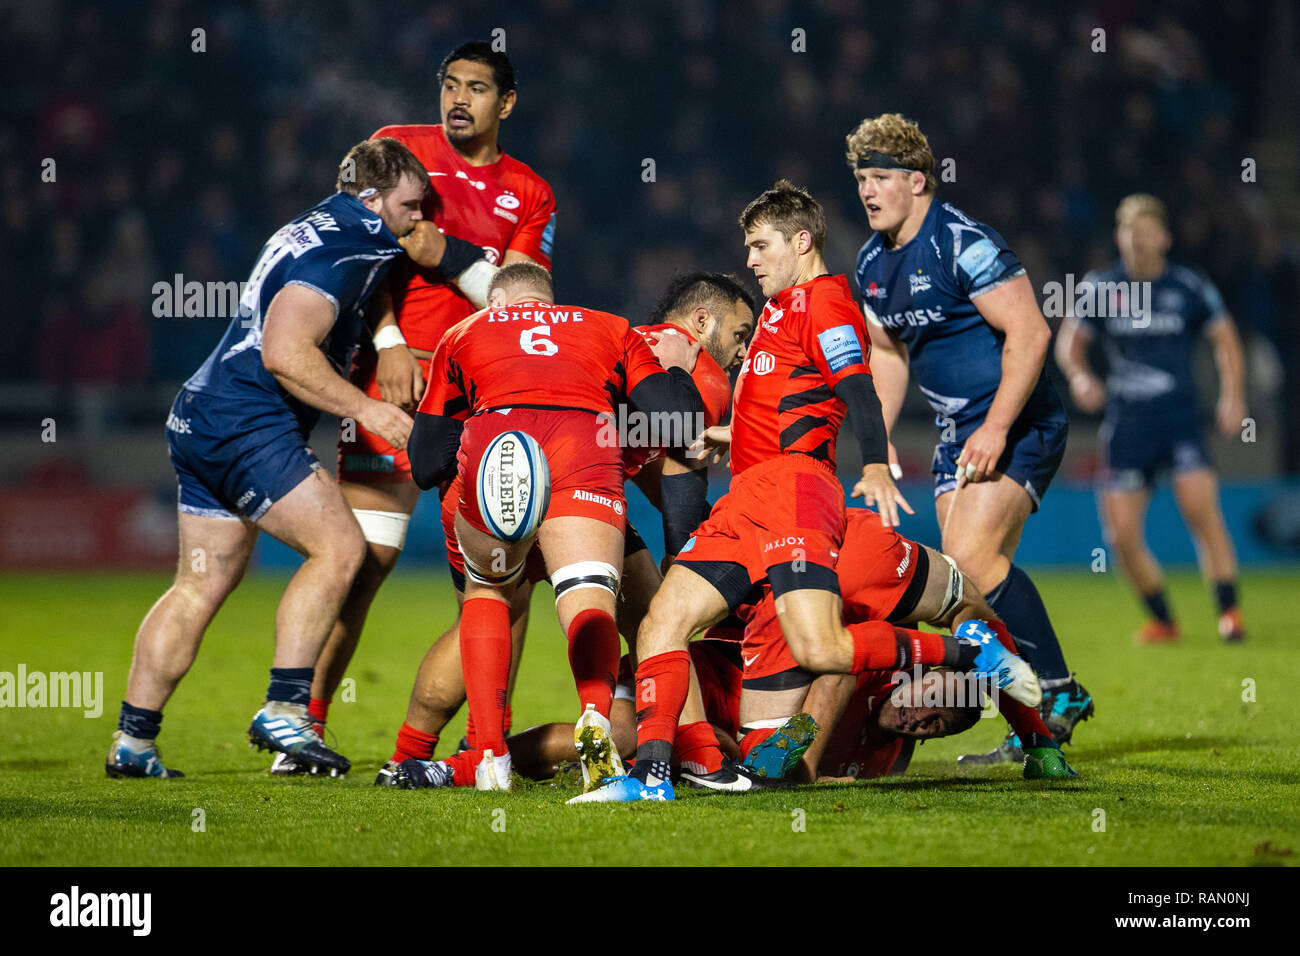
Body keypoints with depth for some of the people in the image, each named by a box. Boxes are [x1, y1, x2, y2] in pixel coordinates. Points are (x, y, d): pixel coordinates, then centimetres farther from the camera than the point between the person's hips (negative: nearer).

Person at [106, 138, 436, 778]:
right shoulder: (339, 250, -14)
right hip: (246, 427, -10)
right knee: (338, 546, -11)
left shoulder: (317, 229, 18)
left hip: (201, 424, 10)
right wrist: (365, 409, -19)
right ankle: (284, 710, -13)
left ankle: (132, 742, 11)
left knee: (202, 584, 11)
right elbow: (285, 352, -24)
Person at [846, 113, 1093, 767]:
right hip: (956, 434, 9)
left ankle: (1058, 690, -12)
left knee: (971, 555, -22)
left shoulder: (962, 242, -17)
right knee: (980, 577, 3)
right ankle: (1036, 726, 9)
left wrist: (997, 428, -23)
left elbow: (1029, 332, -20)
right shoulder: (873, 262, 9)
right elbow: (888, 352, 23)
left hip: (1016, 423, -9)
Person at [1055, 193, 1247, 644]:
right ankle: (1162, 620, 17)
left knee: (1201, 509, -22)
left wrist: (1232, 395, -2)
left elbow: (1225, 338, 11)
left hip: (1180, 419, -2)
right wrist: (1079, 376, -11)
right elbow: (1070, 341, 10)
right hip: (1126, 424, 2)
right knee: (1122, 535, -3)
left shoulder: (1190, 286, 1)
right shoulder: (1099, 288, 3)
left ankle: (1230, 612, -17)